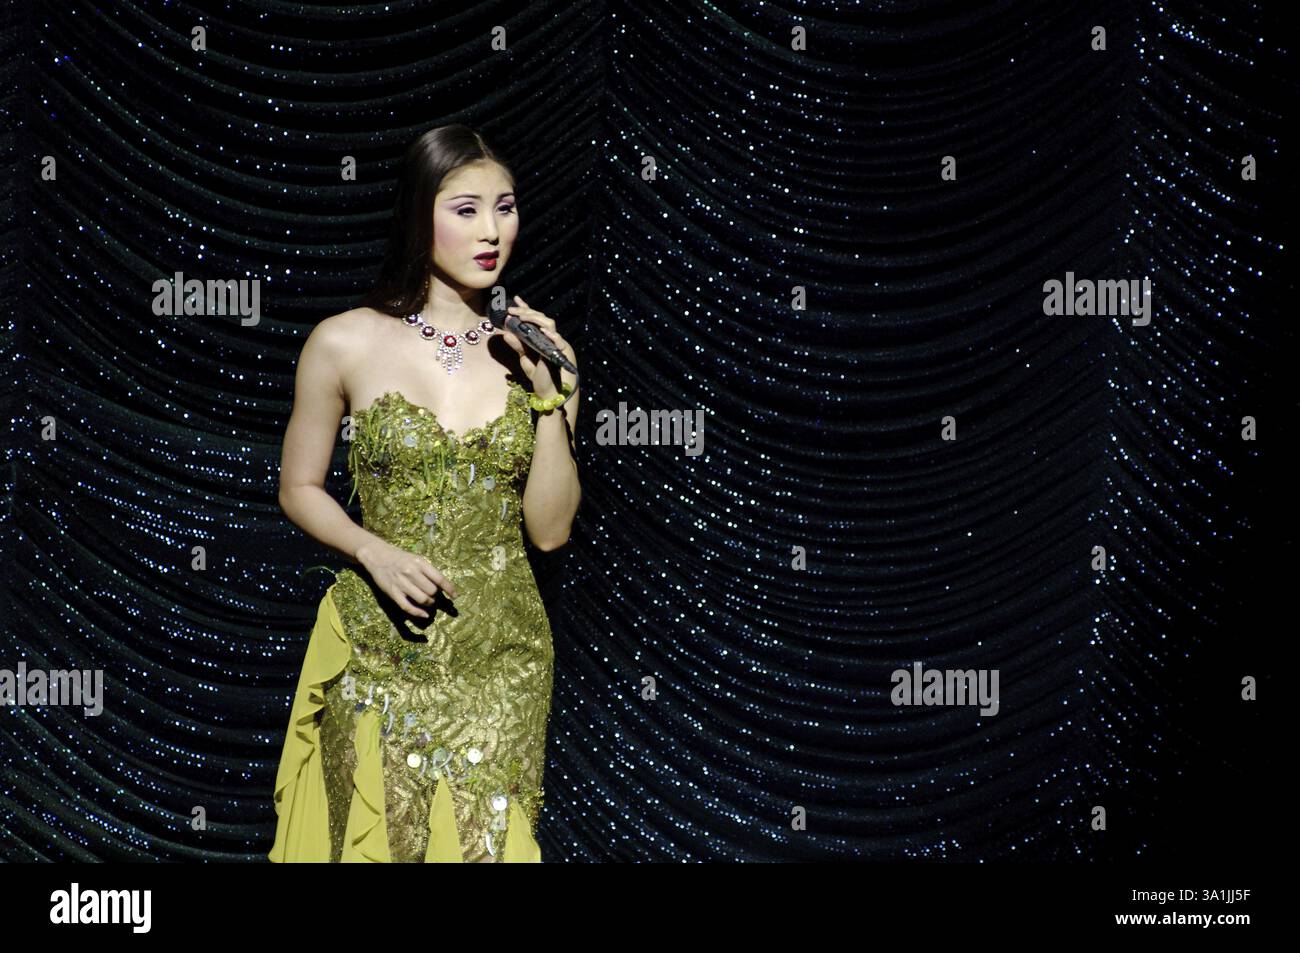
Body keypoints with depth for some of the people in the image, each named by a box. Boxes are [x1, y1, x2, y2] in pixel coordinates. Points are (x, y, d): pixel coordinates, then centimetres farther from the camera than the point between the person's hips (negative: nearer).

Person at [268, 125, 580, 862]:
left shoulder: (535, 353, 0)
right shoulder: (346, 345, -6)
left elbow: (551, 528, -1)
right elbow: (300, 488, 4)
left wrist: (551, 398, -11)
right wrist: (376, 552, -13)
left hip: (502, 656, 2)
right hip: (381, 657, -2)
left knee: (484, 841, 7)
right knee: (374, 836, 4)